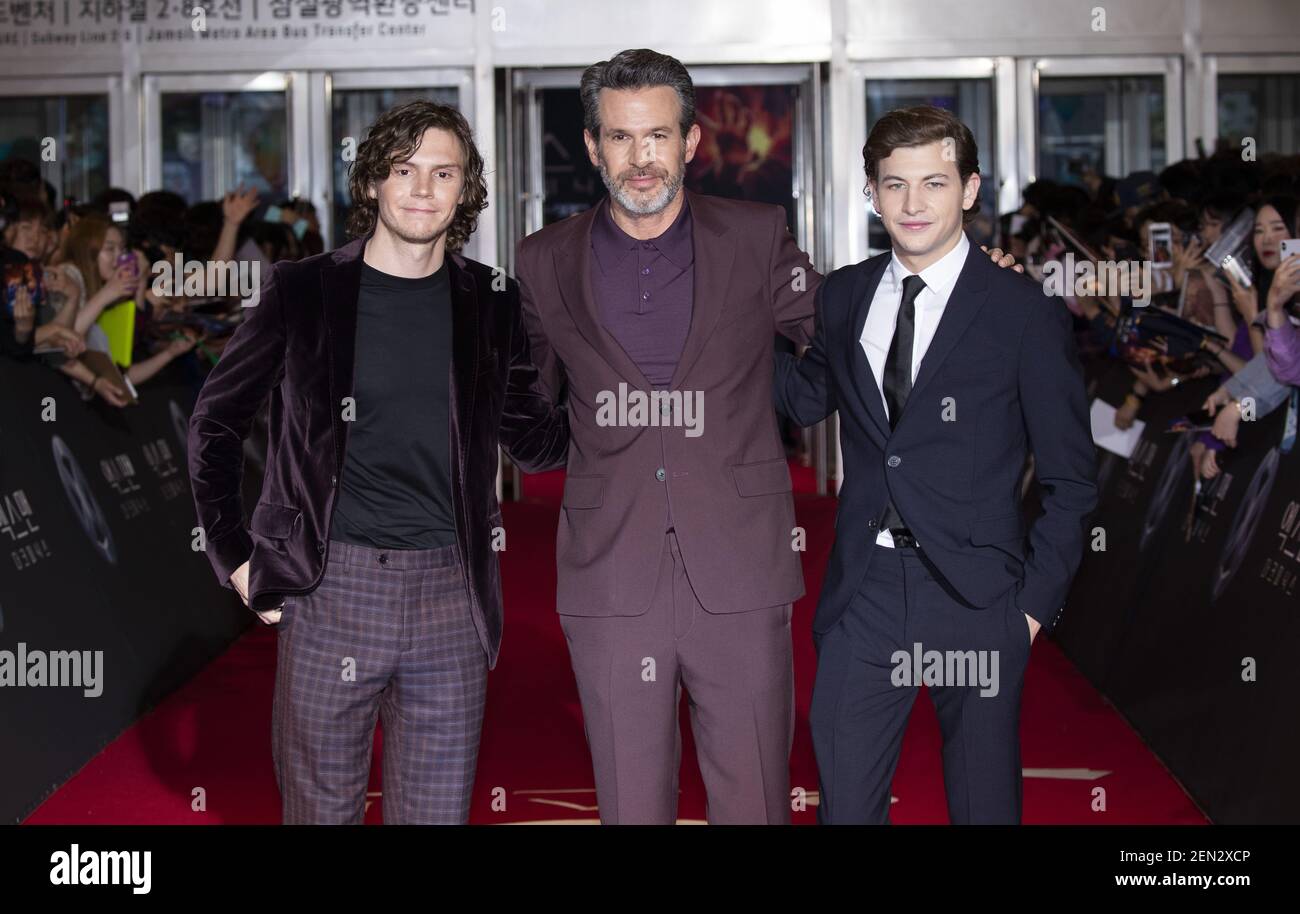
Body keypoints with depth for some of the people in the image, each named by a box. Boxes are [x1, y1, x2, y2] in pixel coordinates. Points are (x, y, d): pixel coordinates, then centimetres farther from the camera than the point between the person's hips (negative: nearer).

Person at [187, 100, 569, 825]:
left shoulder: (490, 303, 8)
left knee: (438, 811, 7)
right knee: (321, 808, 7)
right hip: (330, 590, -1)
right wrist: (236, 558, 4)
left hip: (450, 599, 2)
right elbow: (216, 423, 11)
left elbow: (535, 437, 16)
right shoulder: (304, 290, 2)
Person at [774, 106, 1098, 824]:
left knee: (983, 801, 12)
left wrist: (1036, 600, -8)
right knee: (844, 800, 7)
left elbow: (1070, 479, -2)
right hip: (863, 594, 3)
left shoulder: (1027, 316, -6)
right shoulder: (842, 298, 7)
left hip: (976, 600, -3)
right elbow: (806, 398, 20)